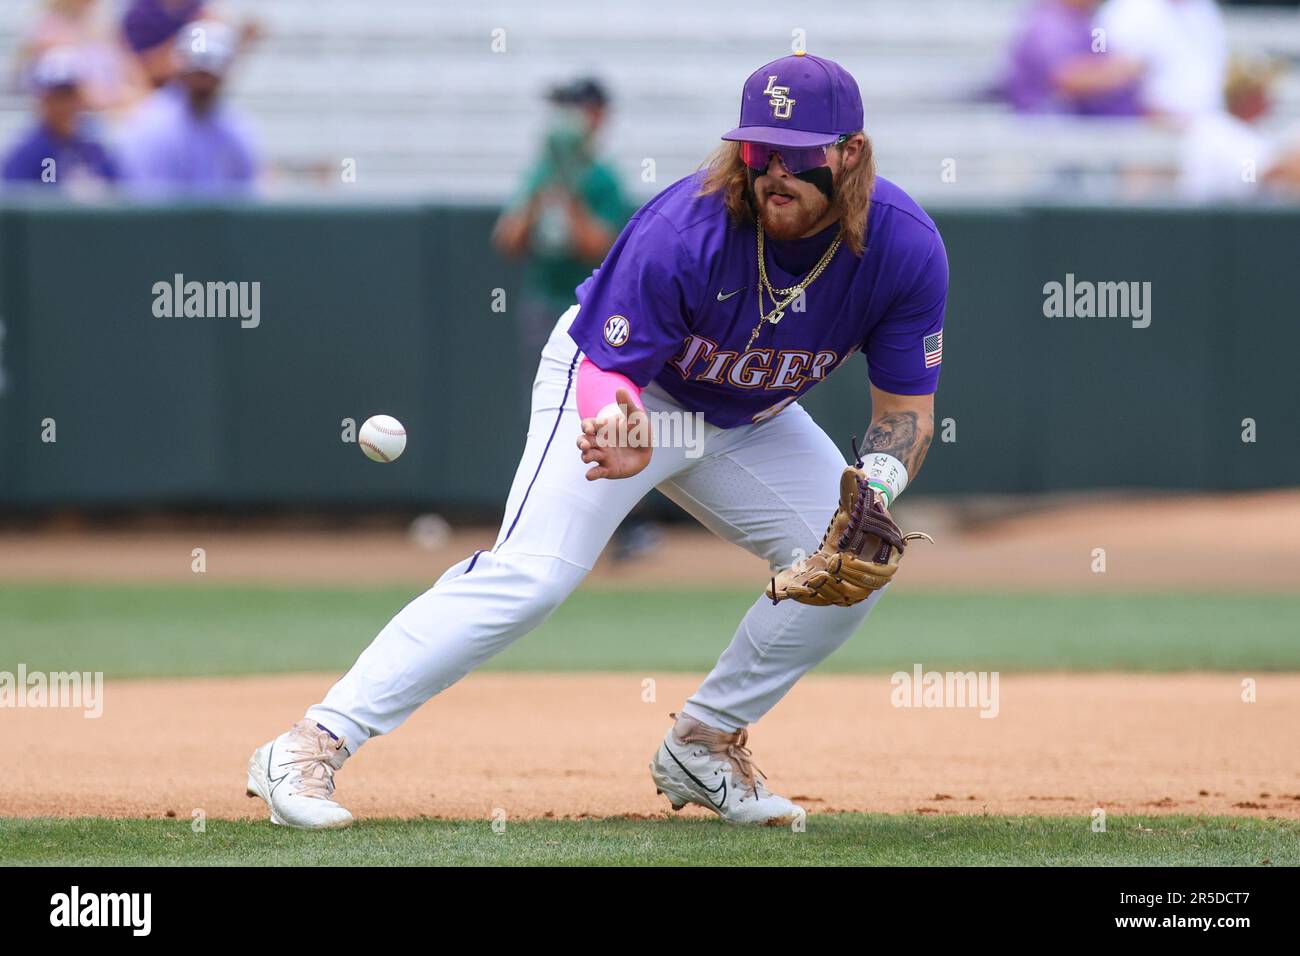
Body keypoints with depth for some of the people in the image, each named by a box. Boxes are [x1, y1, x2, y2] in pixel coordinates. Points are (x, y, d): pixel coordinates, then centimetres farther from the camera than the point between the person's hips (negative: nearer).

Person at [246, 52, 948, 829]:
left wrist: (877, 487, -34)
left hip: (749, 420, 6)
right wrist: (618, 428, -50)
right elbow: (609, 372, -26)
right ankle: (310, 747, -28)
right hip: (629, 387, -6)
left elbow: (908, 410, -13)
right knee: (531, 573, -24)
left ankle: (704, 744, 9)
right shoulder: (681, 232, -33)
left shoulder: (906, 247, -22)